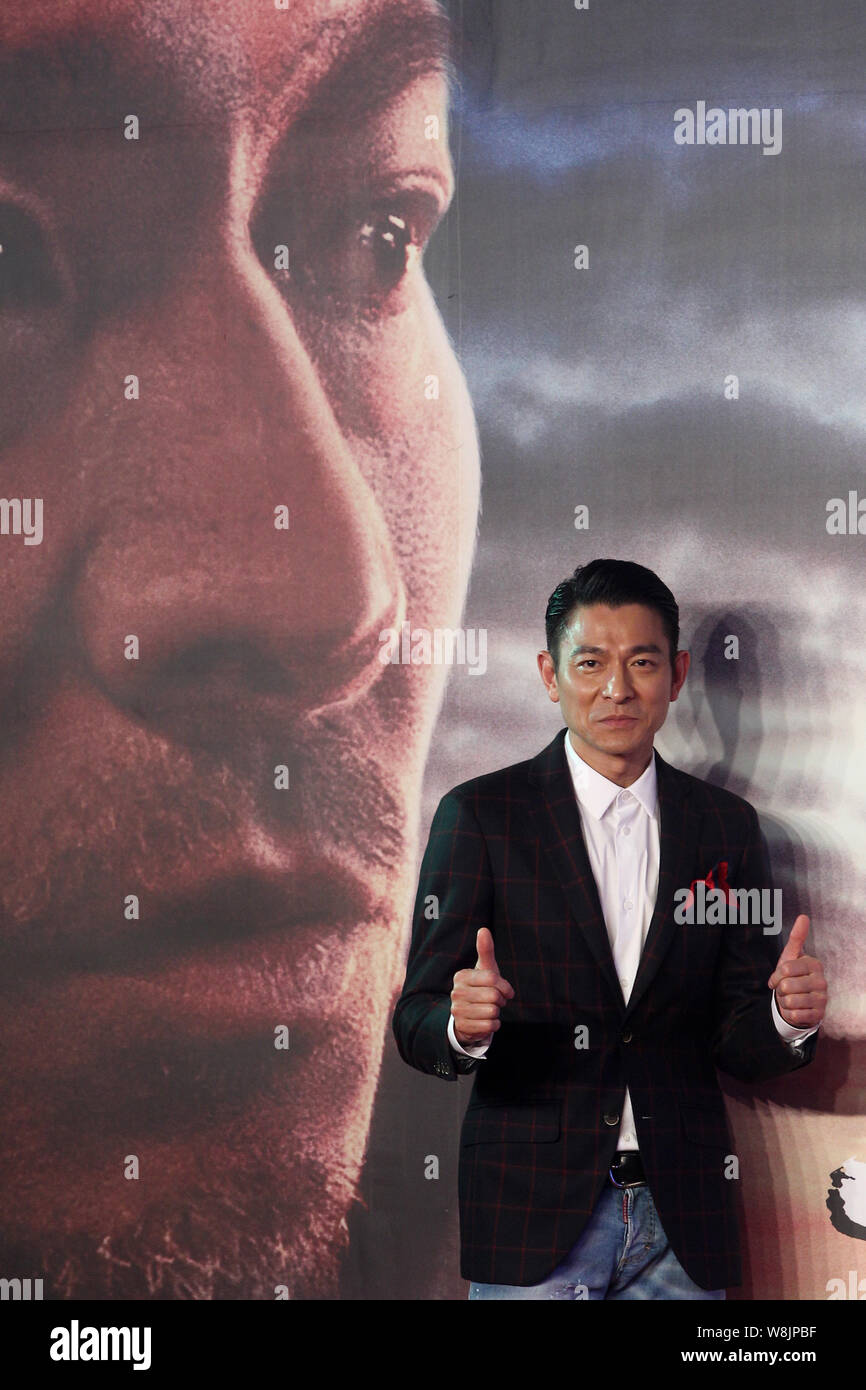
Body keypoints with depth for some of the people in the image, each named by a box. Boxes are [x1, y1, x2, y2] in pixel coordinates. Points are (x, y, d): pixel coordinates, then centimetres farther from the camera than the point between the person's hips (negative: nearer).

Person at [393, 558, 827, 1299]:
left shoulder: (726, 827, 6)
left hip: (683, 1220, 3)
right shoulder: (480, 814, -3)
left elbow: (737, 1044, 8)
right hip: (534, 1213, -2)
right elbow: (417, 1021, -5)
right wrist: (463, 1025, -27)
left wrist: (787, 1019, -14)